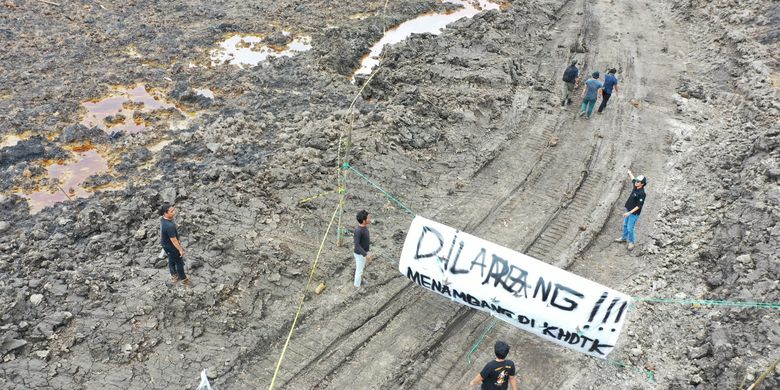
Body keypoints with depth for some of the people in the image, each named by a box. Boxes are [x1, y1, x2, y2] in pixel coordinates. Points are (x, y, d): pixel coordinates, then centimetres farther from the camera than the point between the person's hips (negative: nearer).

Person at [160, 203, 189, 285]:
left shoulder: (162, 218, -13)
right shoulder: (169, 226, -41)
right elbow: (173, 240, -29)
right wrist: (180, 250, -15)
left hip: (165, 244, 8)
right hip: (171, 247, -8)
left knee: (171, 260, 29)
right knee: (179, 262, 16)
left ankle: (174, 276, 51)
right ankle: (183, 279, 37)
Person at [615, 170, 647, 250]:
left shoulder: (642, 194, -29)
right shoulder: (636, 186, -6)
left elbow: (639, 206, -26)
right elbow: (633, 179, 17)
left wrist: (629, 212, -29)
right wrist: (629, 173, 36)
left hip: (634, 213, -9)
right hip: (628, 210, 9)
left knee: (630, 228, 0)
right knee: (625, 225, 22)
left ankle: (631, 242, 19)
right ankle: (624, 238, 40)